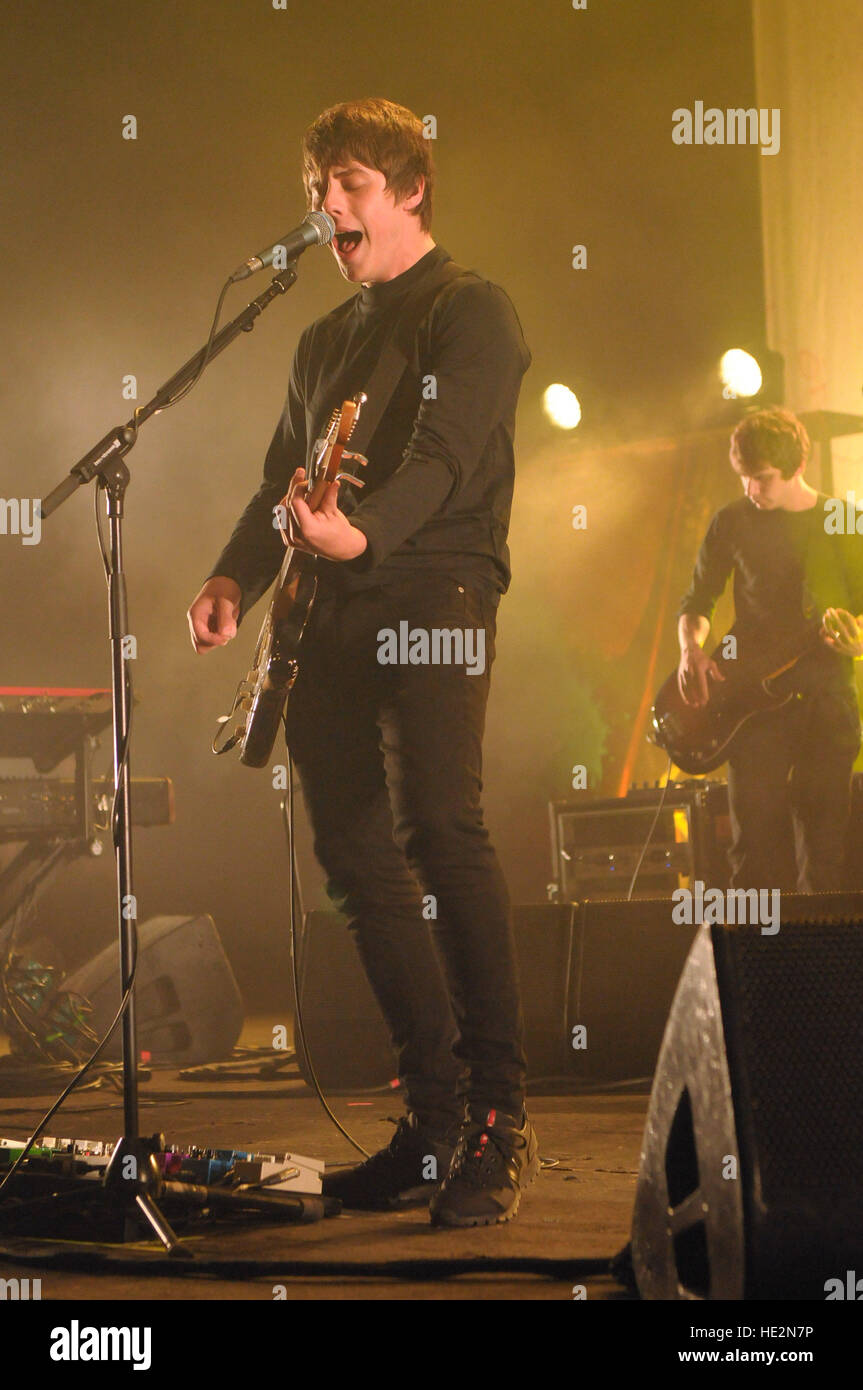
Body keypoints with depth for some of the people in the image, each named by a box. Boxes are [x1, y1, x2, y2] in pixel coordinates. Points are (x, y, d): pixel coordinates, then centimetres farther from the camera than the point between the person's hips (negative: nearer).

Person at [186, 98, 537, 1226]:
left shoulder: (471, 310, 0)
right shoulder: (325, 341, 24)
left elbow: (443, 455, -16)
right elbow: (283, 484, 26)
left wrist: (359, 533, -35)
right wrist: (237, 579, 7)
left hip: (433, 593, -8)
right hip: (332, 618, 8)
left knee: (440, 828, -20)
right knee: (355, 852, 3)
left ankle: (500, 1121, -17)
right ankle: (437, 1118, 10)